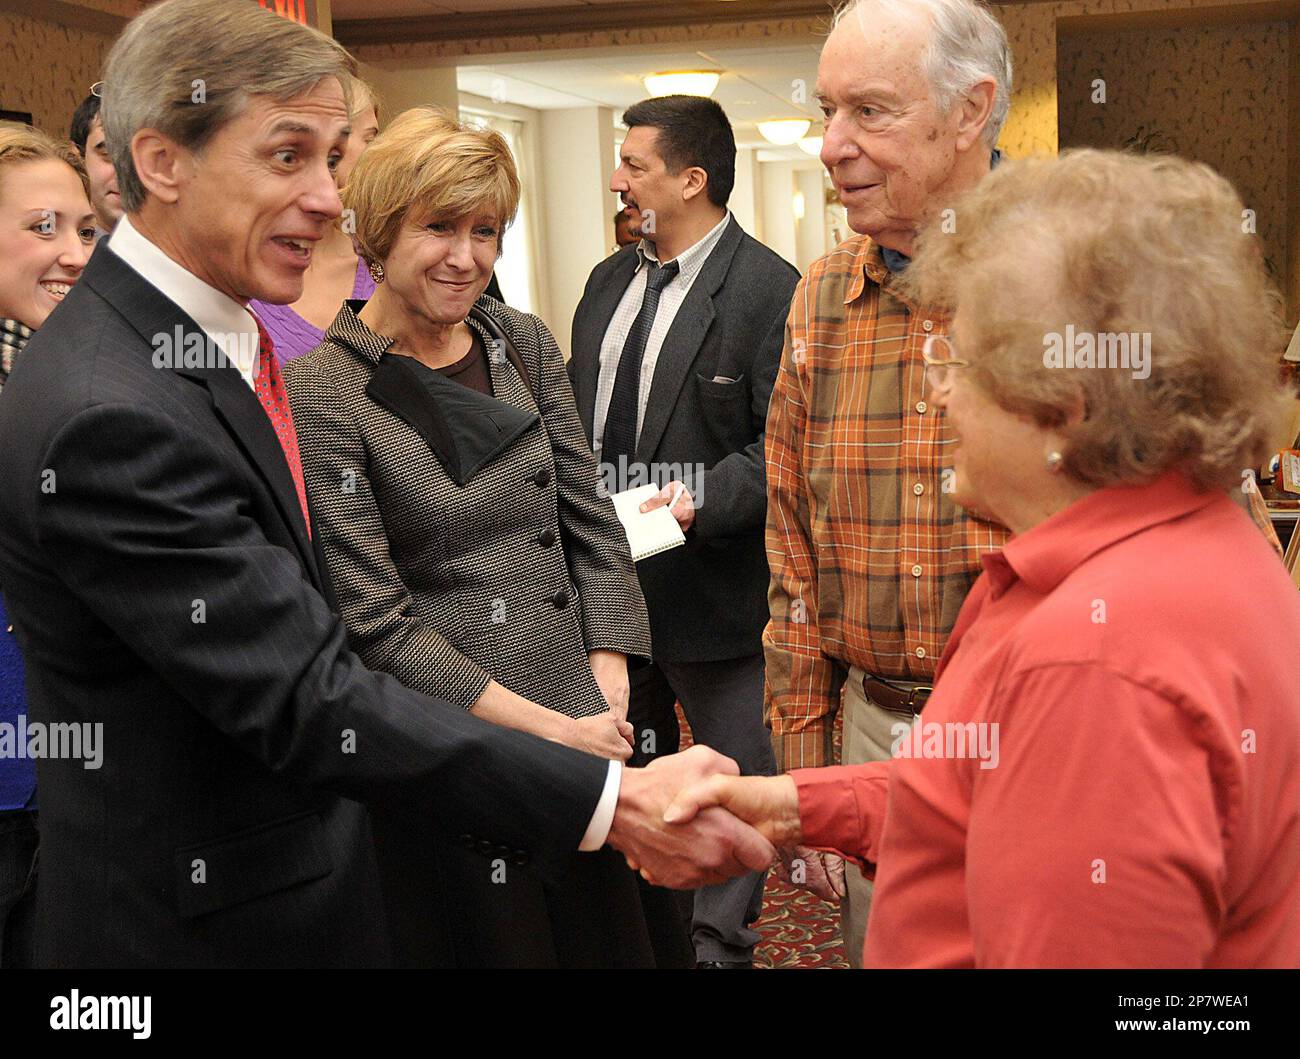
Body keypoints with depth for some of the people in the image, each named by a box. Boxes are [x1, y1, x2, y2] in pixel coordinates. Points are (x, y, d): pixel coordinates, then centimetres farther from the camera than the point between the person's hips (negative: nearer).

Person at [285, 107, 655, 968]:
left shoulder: (524, 344, 4)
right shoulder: (322, 393, -12)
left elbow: (591, 520, 8)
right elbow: (375, 623, -14)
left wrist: (607, 690, -4)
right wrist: (545, 728, -16)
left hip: (582, 717, 5)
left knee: (606, 935, 16)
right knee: (493, 940, 10)